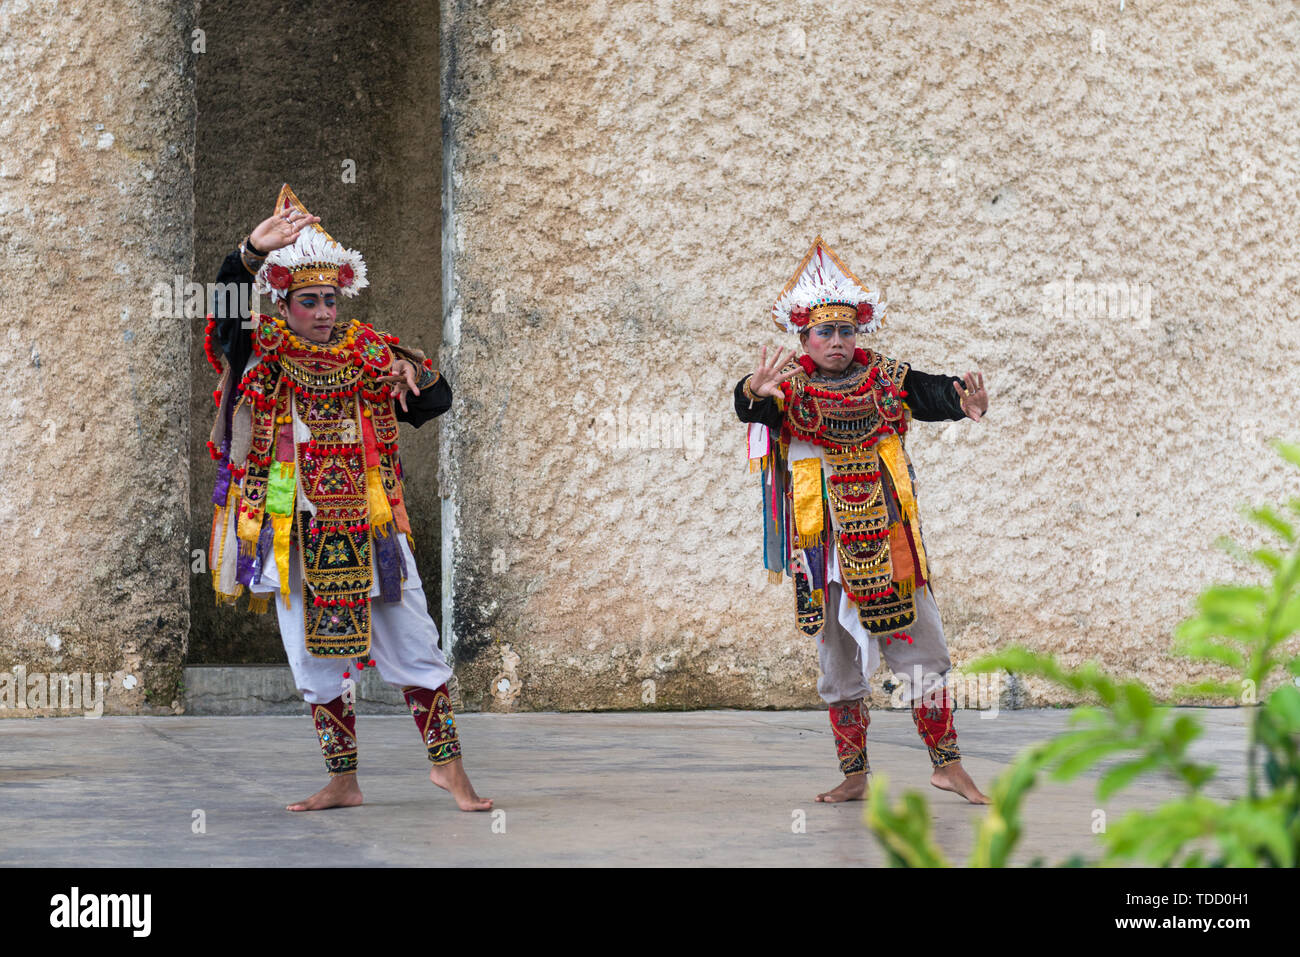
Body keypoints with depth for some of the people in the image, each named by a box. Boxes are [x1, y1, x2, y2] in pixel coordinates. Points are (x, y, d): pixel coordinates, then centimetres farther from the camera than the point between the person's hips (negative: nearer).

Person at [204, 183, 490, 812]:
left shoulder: (365, 354, 4)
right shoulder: (264, 355, 0)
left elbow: (436, 403, 9)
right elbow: (227, 312, -19)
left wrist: (411, 372, -12)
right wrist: (253, 250, -35)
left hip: (368, 532, 0)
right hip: (298, 536, 0)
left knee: (413, 648, 0)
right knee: (317, 660, 8)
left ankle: (447, 765, 11)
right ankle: (342, 783, 19)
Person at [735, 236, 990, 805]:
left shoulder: (886, 379, 4)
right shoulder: (791, 387, -3)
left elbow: (933, 394, -10)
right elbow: (752, 406, -22)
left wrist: (964, 402, -34)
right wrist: (756, 394, -47)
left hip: (888, 542, 1)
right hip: (824, 543, -1)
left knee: (921, 650, 1)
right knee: (838, 658, 7)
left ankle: (946, 764, 9)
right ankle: (854, 775, 16)